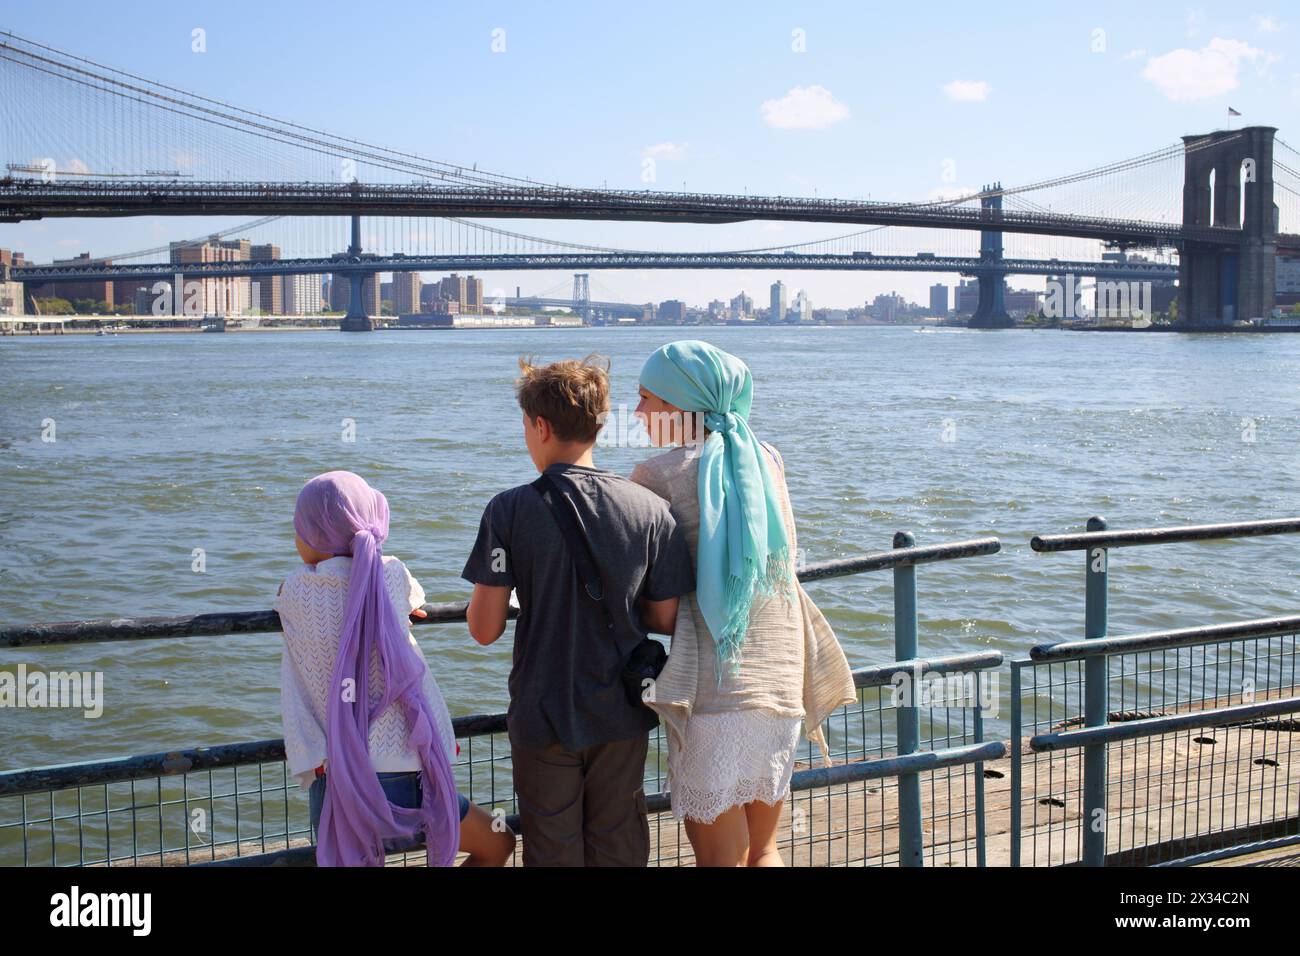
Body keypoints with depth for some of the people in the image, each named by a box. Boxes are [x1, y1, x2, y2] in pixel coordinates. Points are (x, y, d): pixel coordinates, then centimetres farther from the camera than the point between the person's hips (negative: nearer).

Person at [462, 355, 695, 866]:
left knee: (552, 851, 13)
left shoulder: (509, 511, -13)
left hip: (543, 717, -2)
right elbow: (666, 619, -4)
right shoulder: (649, 508, -7)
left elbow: (484, 629, -12)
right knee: (620, 850, 17)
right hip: (622, 714, 2)